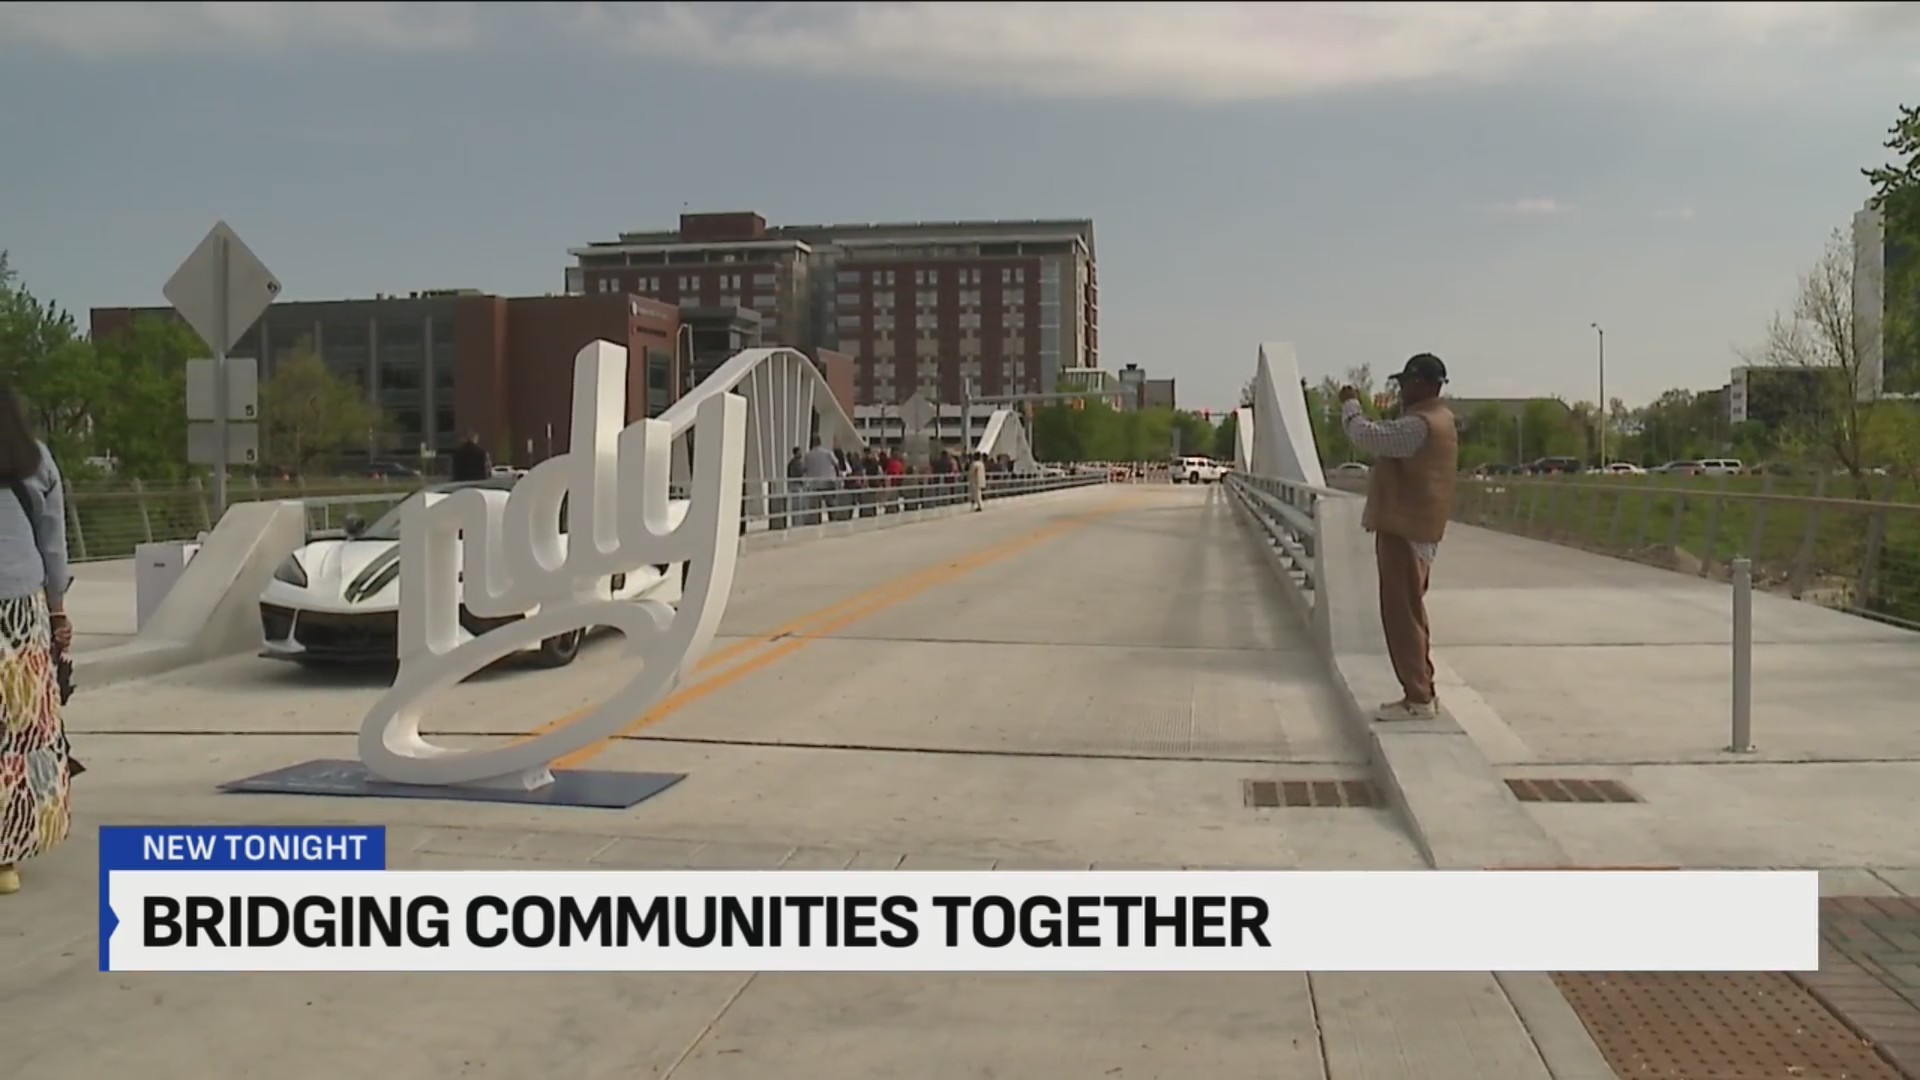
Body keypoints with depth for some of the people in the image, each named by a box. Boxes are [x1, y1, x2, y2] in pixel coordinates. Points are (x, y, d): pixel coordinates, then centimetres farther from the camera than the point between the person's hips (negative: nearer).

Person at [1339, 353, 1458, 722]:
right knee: (1410, 612, 16)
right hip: (1416, 527, 11)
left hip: (1404, 529, -11)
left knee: (1401, 613, -6)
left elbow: (1369, 437, -26)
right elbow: (1388, 436, 21)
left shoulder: (1420, 425, -20)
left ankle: (1418, 698, -3)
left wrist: (1350, 405, -10)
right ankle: (1422, 692, 23)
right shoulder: (1437, 418, 15)